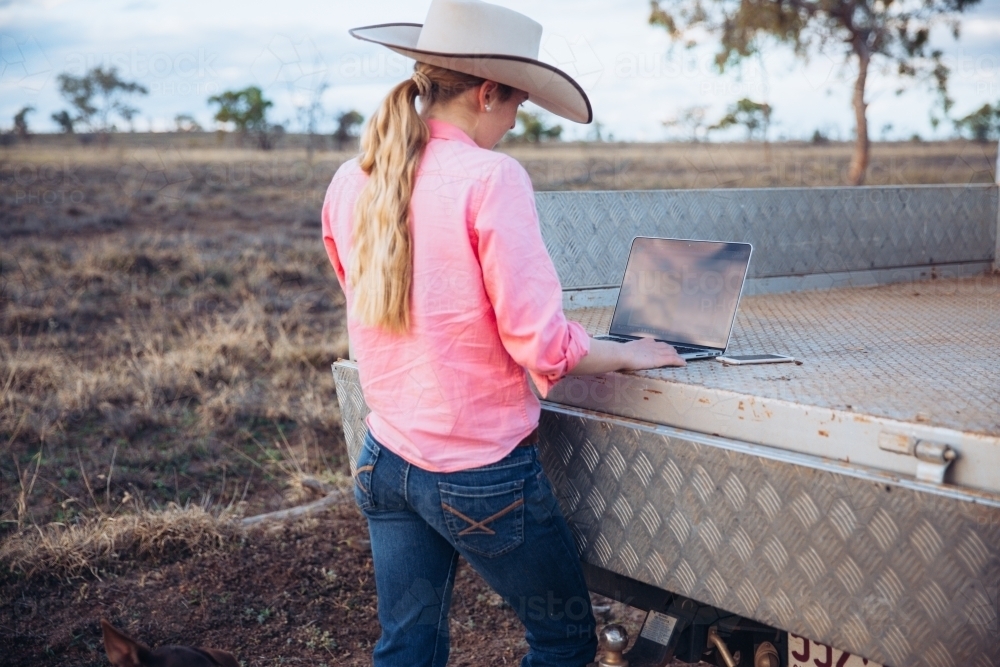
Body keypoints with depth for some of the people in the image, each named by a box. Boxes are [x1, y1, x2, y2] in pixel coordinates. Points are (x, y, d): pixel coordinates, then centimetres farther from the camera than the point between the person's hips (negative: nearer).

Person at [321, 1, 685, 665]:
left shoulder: (350, 184, 2)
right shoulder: (491, 177, -18)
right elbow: (541, 342, -19)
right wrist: (629, 354, -2)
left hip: (386, 463, 7)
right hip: (482, 474, -6)